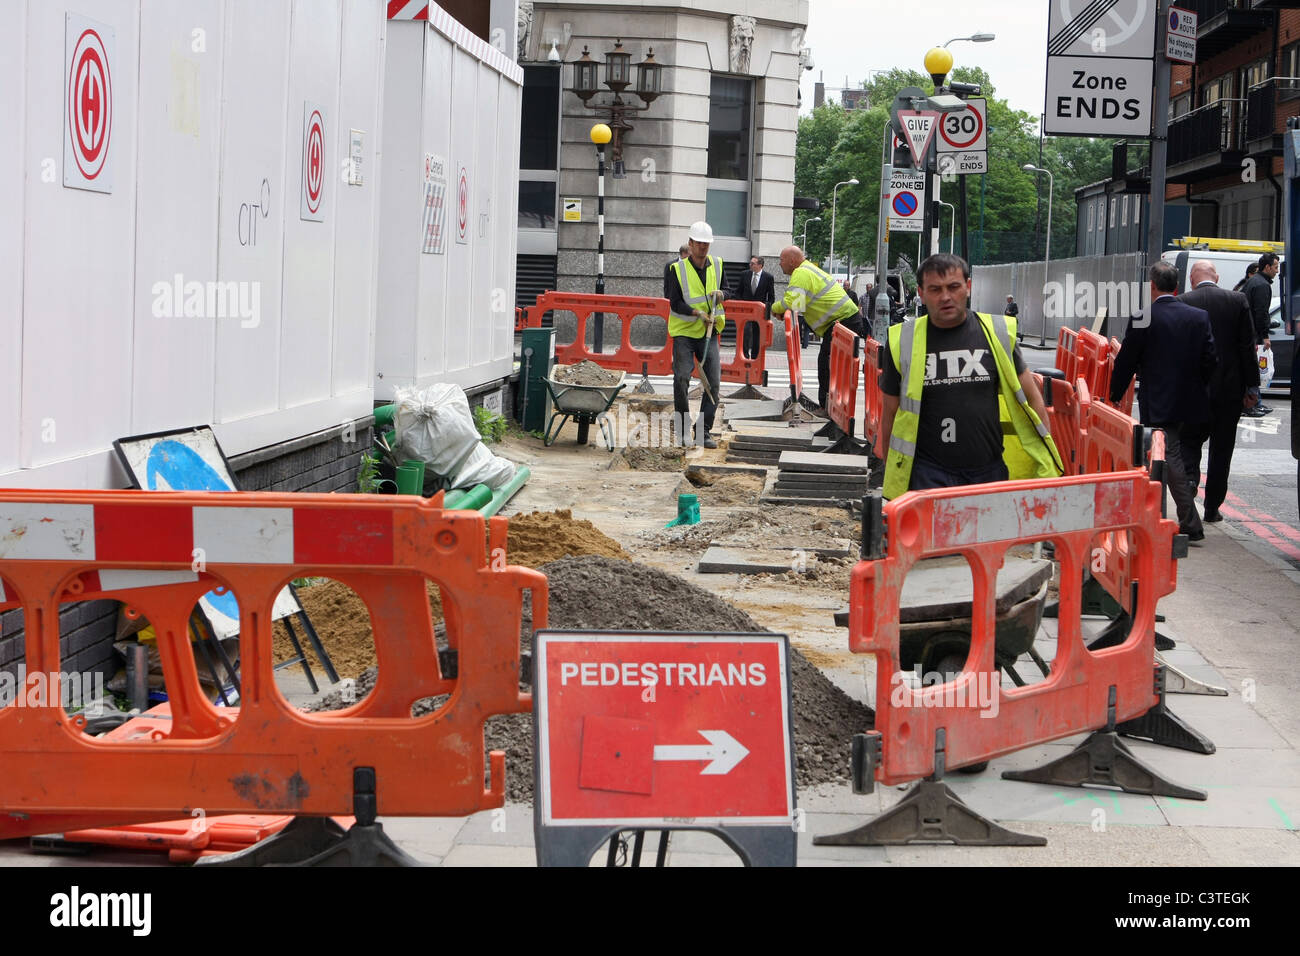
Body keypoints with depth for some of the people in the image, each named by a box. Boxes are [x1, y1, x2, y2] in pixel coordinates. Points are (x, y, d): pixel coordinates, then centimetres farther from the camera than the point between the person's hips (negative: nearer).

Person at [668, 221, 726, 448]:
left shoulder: (716, 265, 4)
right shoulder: (679, 269, -7)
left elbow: (725, 292, 16)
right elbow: (675, 304, -10)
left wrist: (721, 294, -8)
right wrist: (698, 313, -24)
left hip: (709, 332, 4)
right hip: (684, 332, -4)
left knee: (714, 382, -5)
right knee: (681, 378, -16)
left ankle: (703, 432, 3)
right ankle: (683, 430, -1)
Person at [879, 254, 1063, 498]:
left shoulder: (998, 333, 5)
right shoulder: (903, 341, 3)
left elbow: (1031, 397, 12)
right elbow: (890, 412, 11)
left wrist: (1046, 461, 9)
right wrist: (891, 477, 12)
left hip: (990, 472, 2)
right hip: (928, 477, -1)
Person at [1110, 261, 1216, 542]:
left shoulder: (1143, 319, -11)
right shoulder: (1199, 316, 1)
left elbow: (1126, 362, -6)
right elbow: (1210, 359, 3)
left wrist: (1115, 395, 8)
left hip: (1157, 401, -5)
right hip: (1189, 400, 5)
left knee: (1170, 458, -3)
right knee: (1169, 455, 19)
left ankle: (1191, 525, -9)